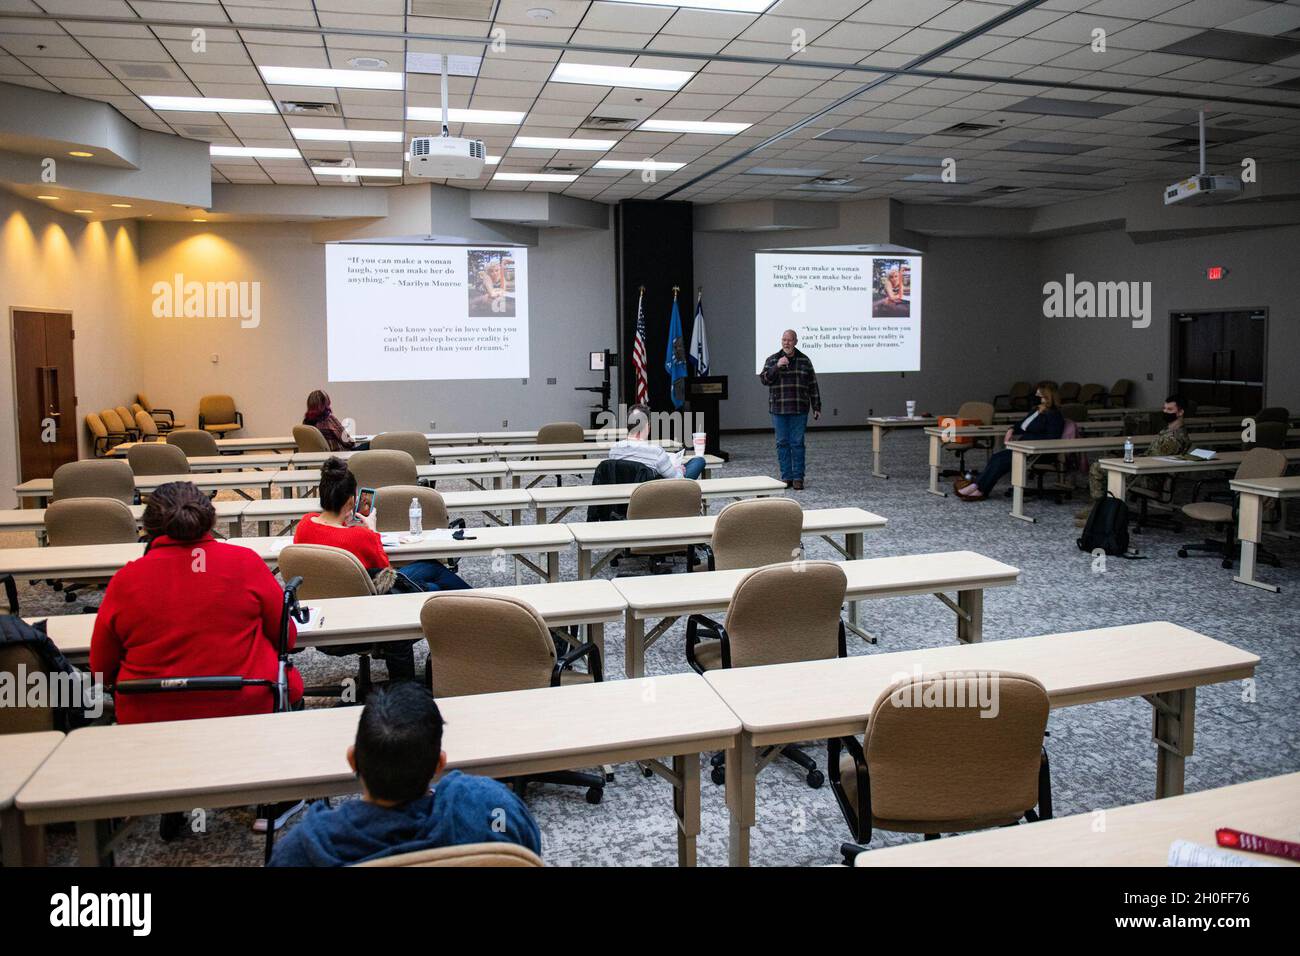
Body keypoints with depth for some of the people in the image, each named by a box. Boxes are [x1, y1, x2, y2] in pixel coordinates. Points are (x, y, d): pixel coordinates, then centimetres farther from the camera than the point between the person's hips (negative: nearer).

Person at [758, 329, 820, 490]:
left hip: (799, 410, -1)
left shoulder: (804, 361, 6)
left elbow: (813, 386, 7)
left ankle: (798, 478, 5)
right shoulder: (772, 360, 6)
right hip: (778, 410, 1)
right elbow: (764, 379, -7)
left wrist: (816, 407, 5)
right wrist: (777, 366, -20)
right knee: (782, 443, 4)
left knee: (797, 443, -1)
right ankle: (786, 477, 11)